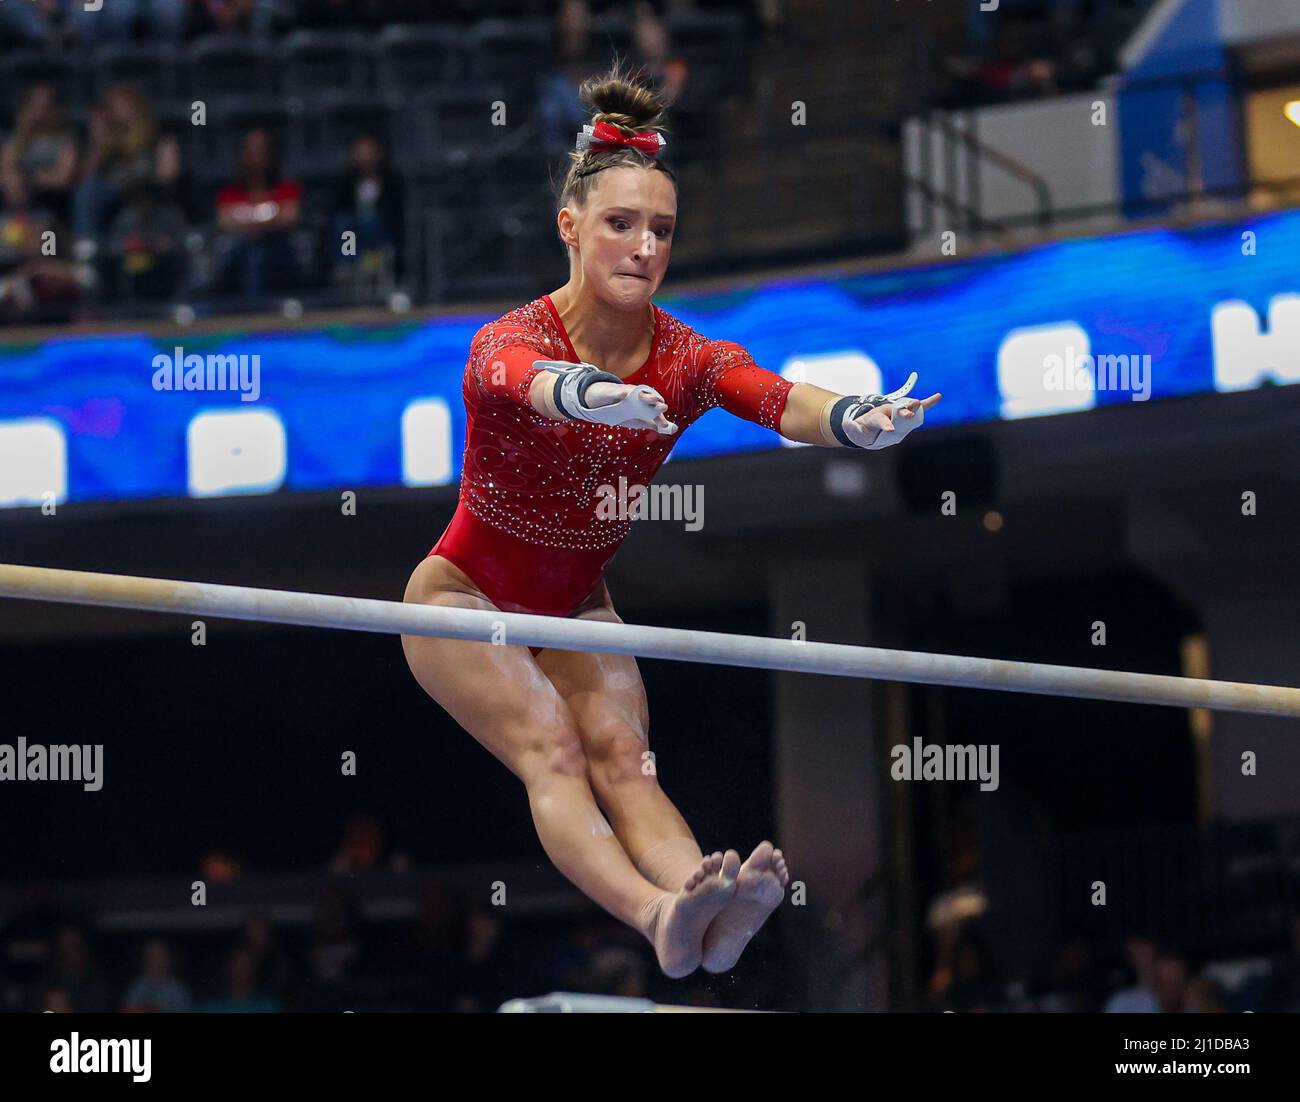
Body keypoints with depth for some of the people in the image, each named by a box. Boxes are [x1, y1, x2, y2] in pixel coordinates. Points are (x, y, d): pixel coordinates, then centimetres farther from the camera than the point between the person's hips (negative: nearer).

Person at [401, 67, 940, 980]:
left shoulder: (688, 359, -12)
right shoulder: (506, 343, -23)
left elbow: (779, 401, -33)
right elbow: (526, 381, -50)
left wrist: (853, 420, -58)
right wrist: (584, 395, -75)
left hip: (578, 603, 3)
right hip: (465, 593, -3)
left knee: (623, 756, -24)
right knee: (551, 750, -28)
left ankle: (709, 917, -51)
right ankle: (659, 919, -52)